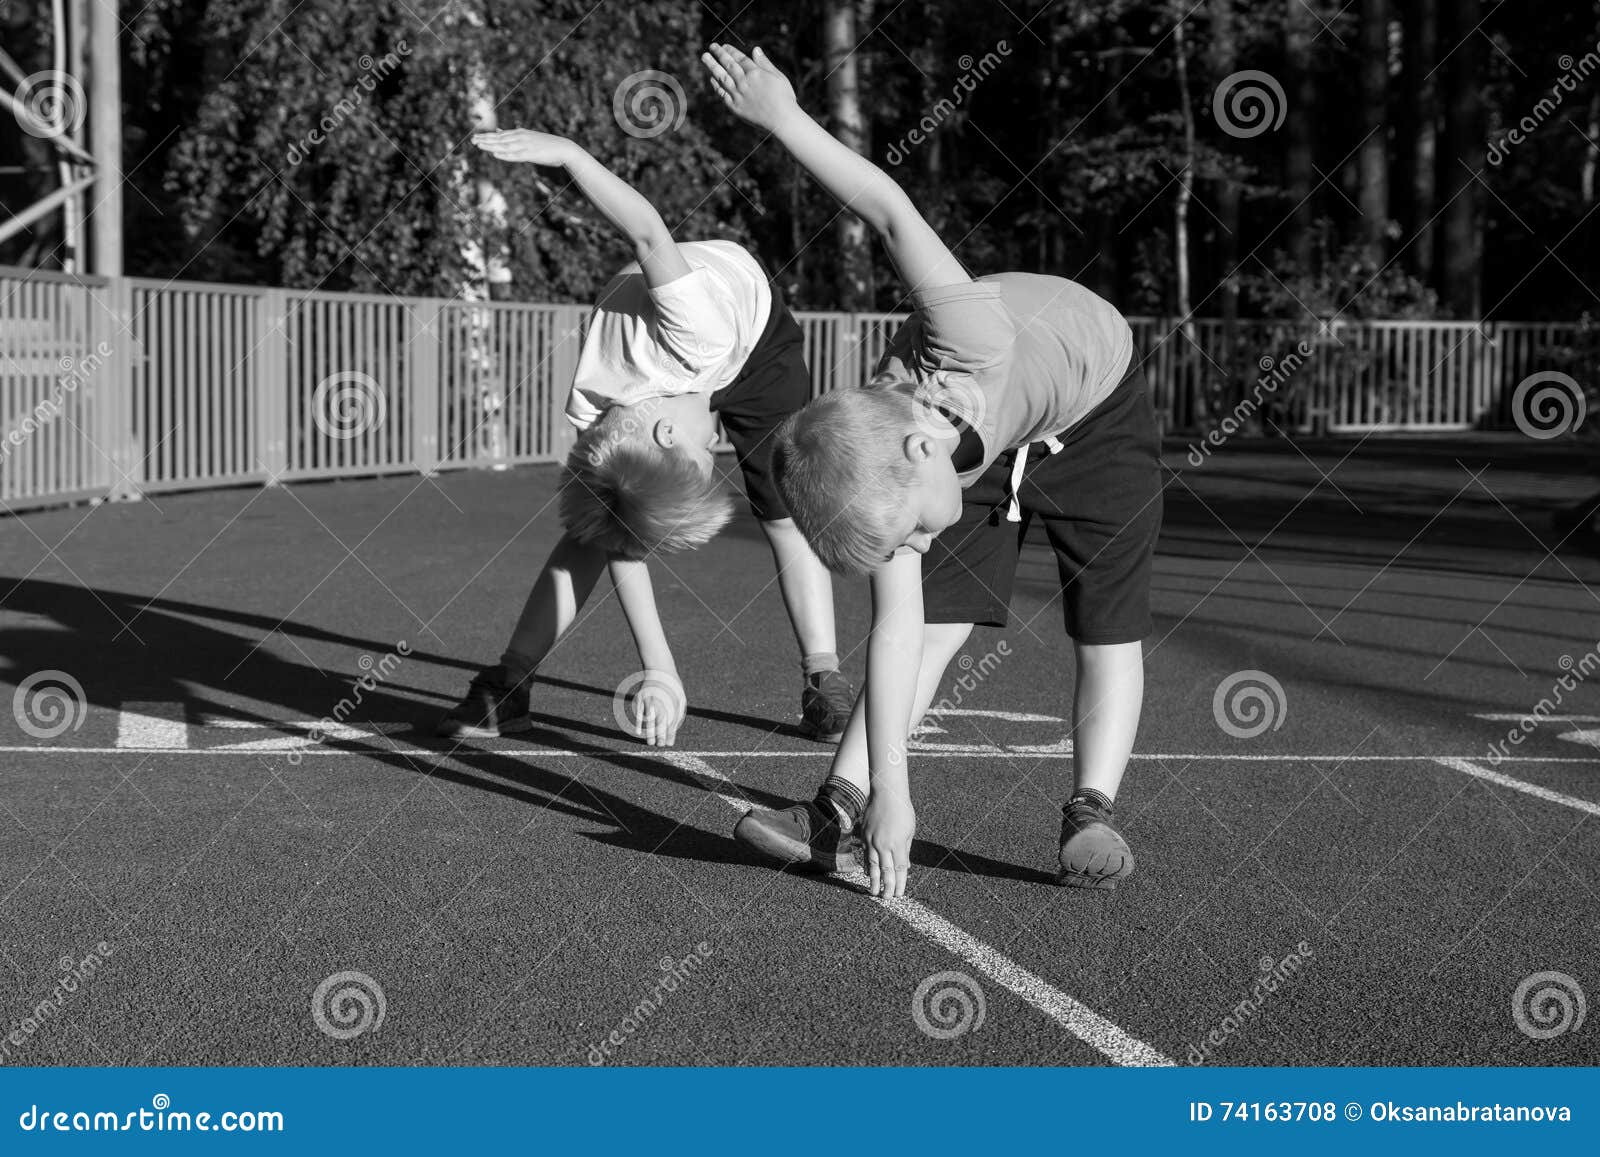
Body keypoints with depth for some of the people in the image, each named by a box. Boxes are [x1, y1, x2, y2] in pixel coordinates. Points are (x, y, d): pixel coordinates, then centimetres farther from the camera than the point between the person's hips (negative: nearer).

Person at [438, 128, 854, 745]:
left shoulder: (691, 325, -47)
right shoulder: (590, 411, -34)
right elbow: (623, 552, -28)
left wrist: (571, 155, -58)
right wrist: (659, 669, -32)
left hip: (756, 337, -1)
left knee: (787, 515, -13)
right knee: (591, 531, -11)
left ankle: (824, 685, -7)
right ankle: (504, 689, -7)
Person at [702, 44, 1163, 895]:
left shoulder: (970, 340, -45)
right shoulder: (877, 465, -31)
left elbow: (894, 214, -43)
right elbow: (895, 632, -31)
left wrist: (784, 119, -46)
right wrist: (889, 791, -36)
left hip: (1093, 402, -2)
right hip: (981, 438, 2)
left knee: (1109, 624, -12)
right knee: (936, 616, -12)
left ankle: (1090, 815, -13)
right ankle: (840, 808, -13)